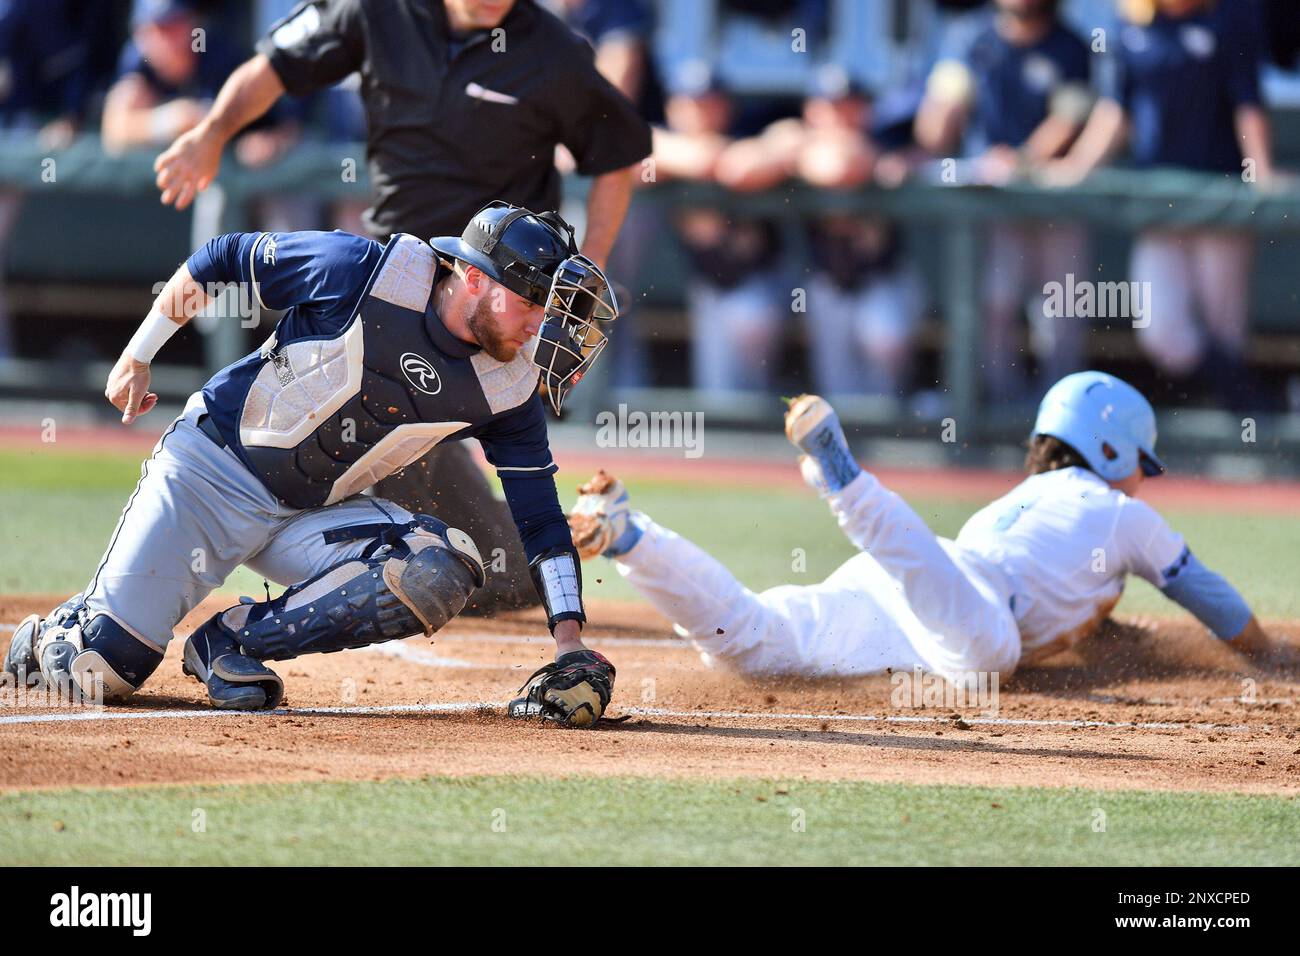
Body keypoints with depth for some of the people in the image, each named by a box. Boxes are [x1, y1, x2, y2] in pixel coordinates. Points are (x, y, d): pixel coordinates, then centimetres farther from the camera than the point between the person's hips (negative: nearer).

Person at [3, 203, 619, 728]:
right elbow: (221, 259, -7)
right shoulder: (357, 272, -20)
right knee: (103, 669, -14)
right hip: (211, 469, -4)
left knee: (443, 572, -24)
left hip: (313, 516, 4)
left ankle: (235, 638, -13)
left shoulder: (508, 387, -8)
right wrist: (137, 358, -5)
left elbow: (539, 517, -5)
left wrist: (569, 642, -14)